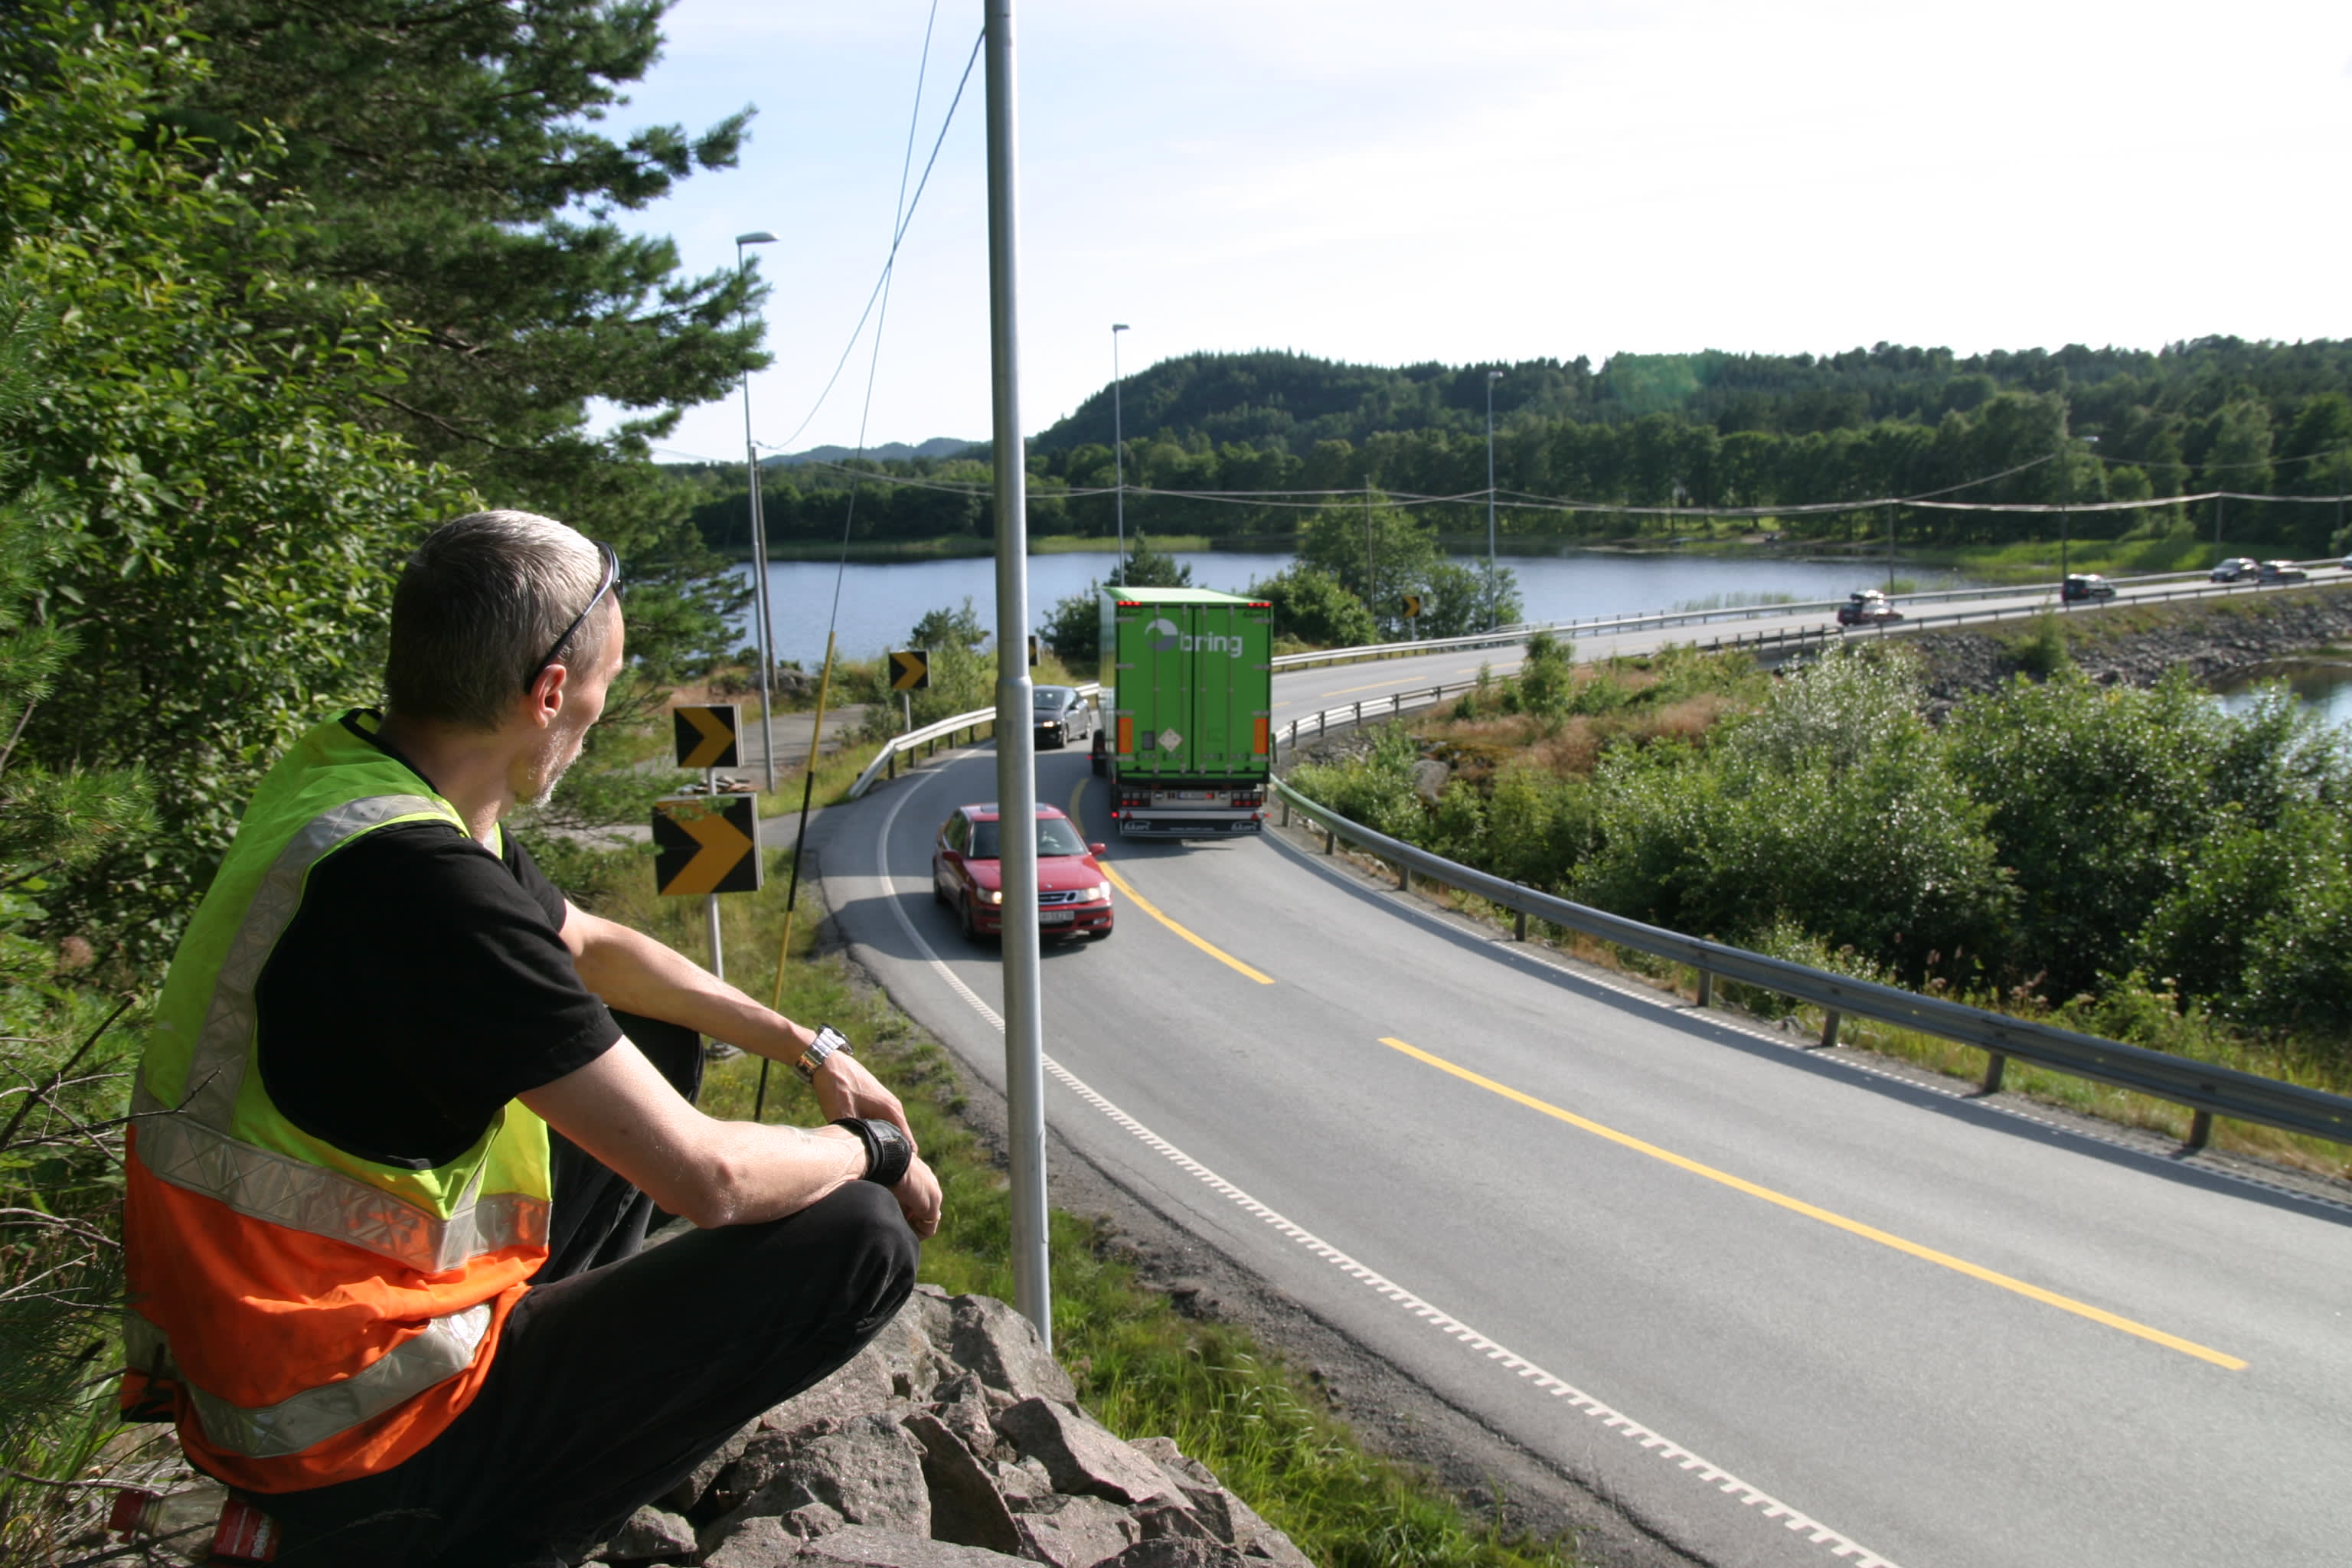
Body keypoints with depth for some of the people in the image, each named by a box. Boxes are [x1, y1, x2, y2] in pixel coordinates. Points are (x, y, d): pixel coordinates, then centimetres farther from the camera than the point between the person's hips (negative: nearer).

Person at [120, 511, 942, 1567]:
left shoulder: (342, 770, -2)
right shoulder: (424, 884, -31)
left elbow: (592, 948, 14)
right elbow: (709, 1179, -26)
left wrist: (808, 1048, 12)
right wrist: (872, 1150, -6)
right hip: (360, 1448, -9)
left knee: (651, 1037, 20)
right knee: (860, 1235, -11)